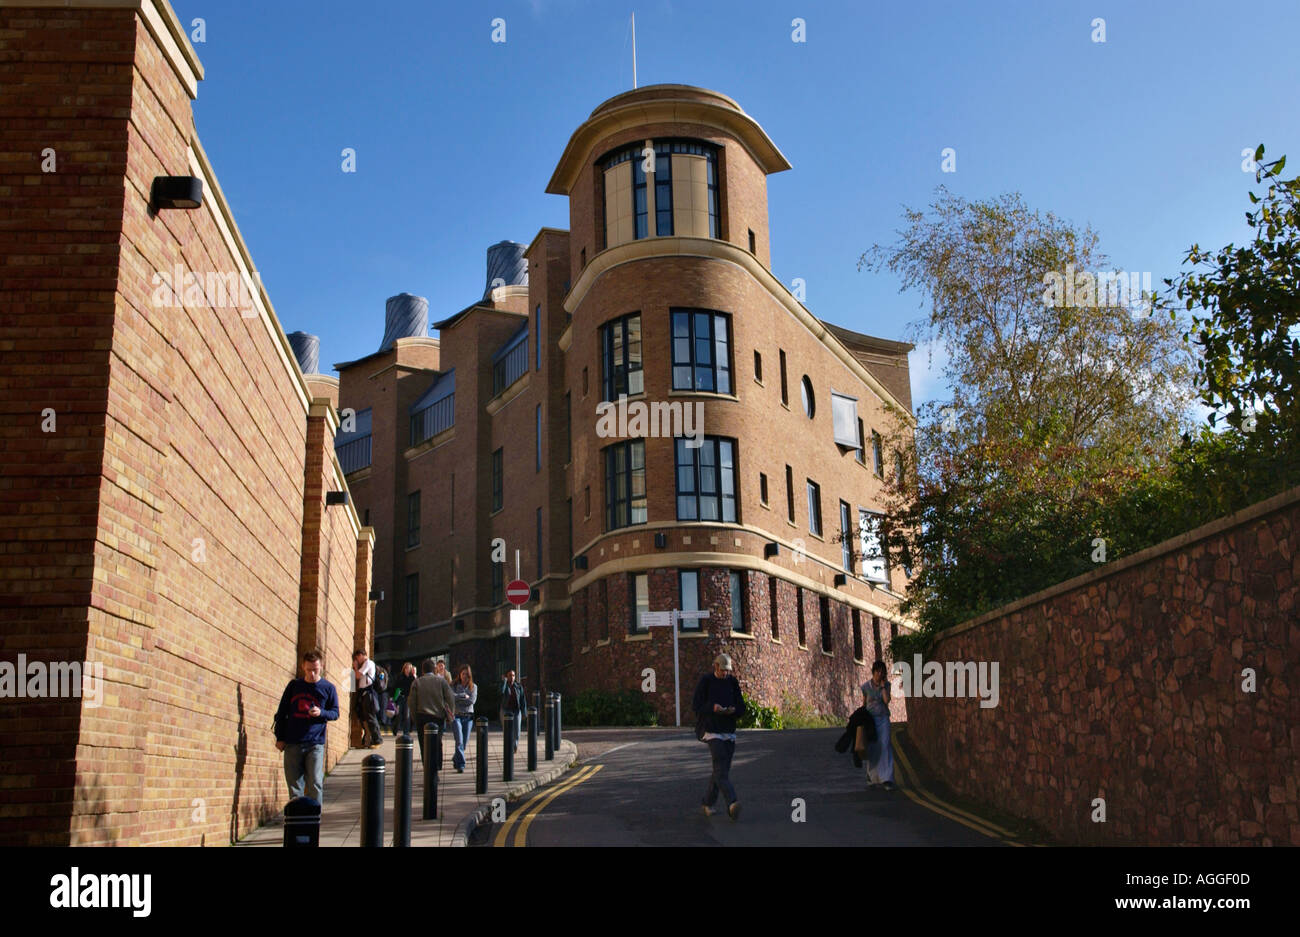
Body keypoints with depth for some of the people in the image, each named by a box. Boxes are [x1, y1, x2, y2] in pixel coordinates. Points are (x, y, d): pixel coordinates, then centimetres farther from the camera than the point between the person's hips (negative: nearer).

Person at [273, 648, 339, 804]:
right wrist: (279, 737, 7)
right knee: (294, 786, 5)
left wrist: (321, 713, -14)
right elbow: (281, 712, 13)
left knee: (315, 784, -8)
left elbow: (335, 713, 7)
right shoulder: (294, 685, 8)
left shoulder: (328, 688, 3)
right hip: (292, 743, 2)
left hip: (315, 744, -2)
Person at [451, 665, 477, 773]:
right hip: (456, 715, -3)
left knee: (465, 742, 7)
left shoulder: (473, 687, 8)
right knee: (459, 741, -13)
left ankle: (455, 759, 31)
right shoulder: (453, 686, 4)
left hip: (468, 716, 3)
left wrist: (458, 698, -6)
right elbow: (451, 696, -14)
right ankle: (461, 764, -13)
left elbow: (472, 700, -6)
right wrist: (464, 696, -8)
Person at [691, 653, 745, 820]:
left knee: (721, 769, 9)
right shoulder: (706, 681, -2)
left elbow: (741, 708, 10)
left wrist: (733, 710, -13)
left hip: (729, 731, 5)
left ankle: (708, 803, 24)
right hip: (712, 731, -5)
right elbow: (695, 705, -4)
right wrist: (713, 708, -21)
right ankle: (732, 803, -31)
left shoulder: (733, 682, 10)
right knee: (721, 768, -17)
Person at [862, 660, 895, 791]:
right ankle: (872, 779, 16)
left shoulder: (886, 684, 1)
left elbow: (887, 700, -14)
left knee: (885, 747, -14)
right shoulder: (866, 686, -2)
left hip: (883, 720, 0)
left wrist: (883, 686, -12)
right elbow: (863, 704, 5)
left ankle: (887, 780, -18)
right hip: (870, 720, 0)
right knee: (872, 749, 2)